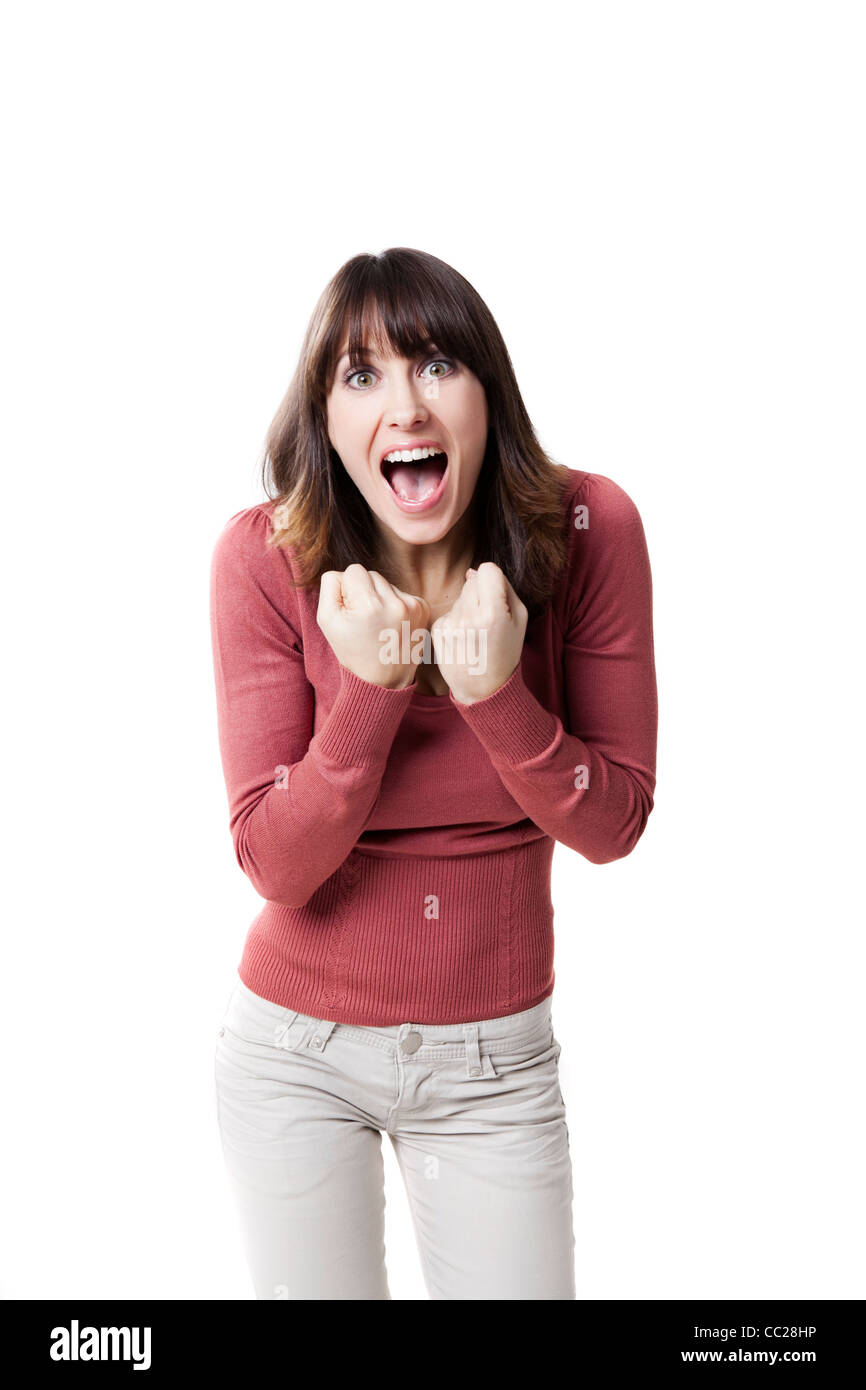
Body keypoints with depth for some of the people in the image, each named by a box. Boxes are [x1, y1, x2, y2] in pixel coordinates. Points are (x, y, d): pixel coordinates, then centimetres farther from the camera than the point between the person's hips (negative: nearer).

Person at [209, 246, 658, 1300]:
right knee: (312, 1291, 17)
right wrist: (368, 691, -31)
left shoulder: (588, 530, -14)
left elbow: (613, 826, -11)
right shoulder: (266, 557, -17)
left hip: (496, 1058, 1)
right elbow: (274, 865, -17)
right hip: (295, 1050, 0)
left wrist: (497, 694, -28)